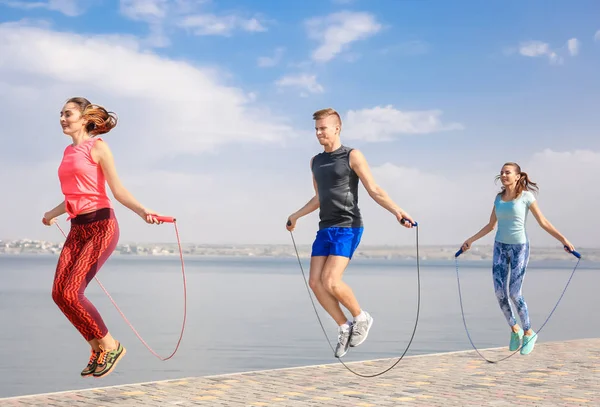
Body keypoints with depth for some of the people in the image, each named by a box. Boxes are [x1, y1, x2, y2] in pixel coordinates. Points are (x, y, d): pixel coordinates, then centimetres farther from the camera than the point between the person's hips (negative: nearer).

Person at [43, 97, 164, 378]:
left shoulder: (97, 147, -3)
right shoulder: (68, 152, 17)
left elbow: (118, 190, -7)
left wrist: (142, 211, -23)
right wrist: (52, 214, 42)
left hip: (101, 226, -7)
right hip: (77, 229, 7)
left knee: (71, 292, -16)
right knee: (59, 293, -4)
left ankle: (111, 347, 2)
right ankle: (97, 348, 12)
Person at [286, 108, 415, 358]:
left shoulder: (353, 156, -4)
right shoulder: (316, 161, 16)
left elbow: (375, 191, -7)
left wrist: (397, 211, -21)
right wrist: (296, 216, 37)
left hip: (347, 228, -7)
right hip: (325, 230, 7)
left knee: (331, 282, -19)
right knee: (316, 283, -5)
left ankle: (361, 318, 5)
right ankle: (345, 327, 9)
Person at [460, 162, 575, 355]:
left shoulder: (526, 196, -6)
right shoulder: (499, 198, 7)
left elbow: (543, 223, -3)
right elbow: (490, 226, 18)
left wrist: (564, 240, -10)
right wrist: (471, 240, 16)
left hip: (519, 247, -4)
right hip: (500, 247, 5)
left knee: (514, 294, -9)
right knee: (500, 292, -2)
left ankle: (529, 333, 10)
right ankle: (514, 329, 18)